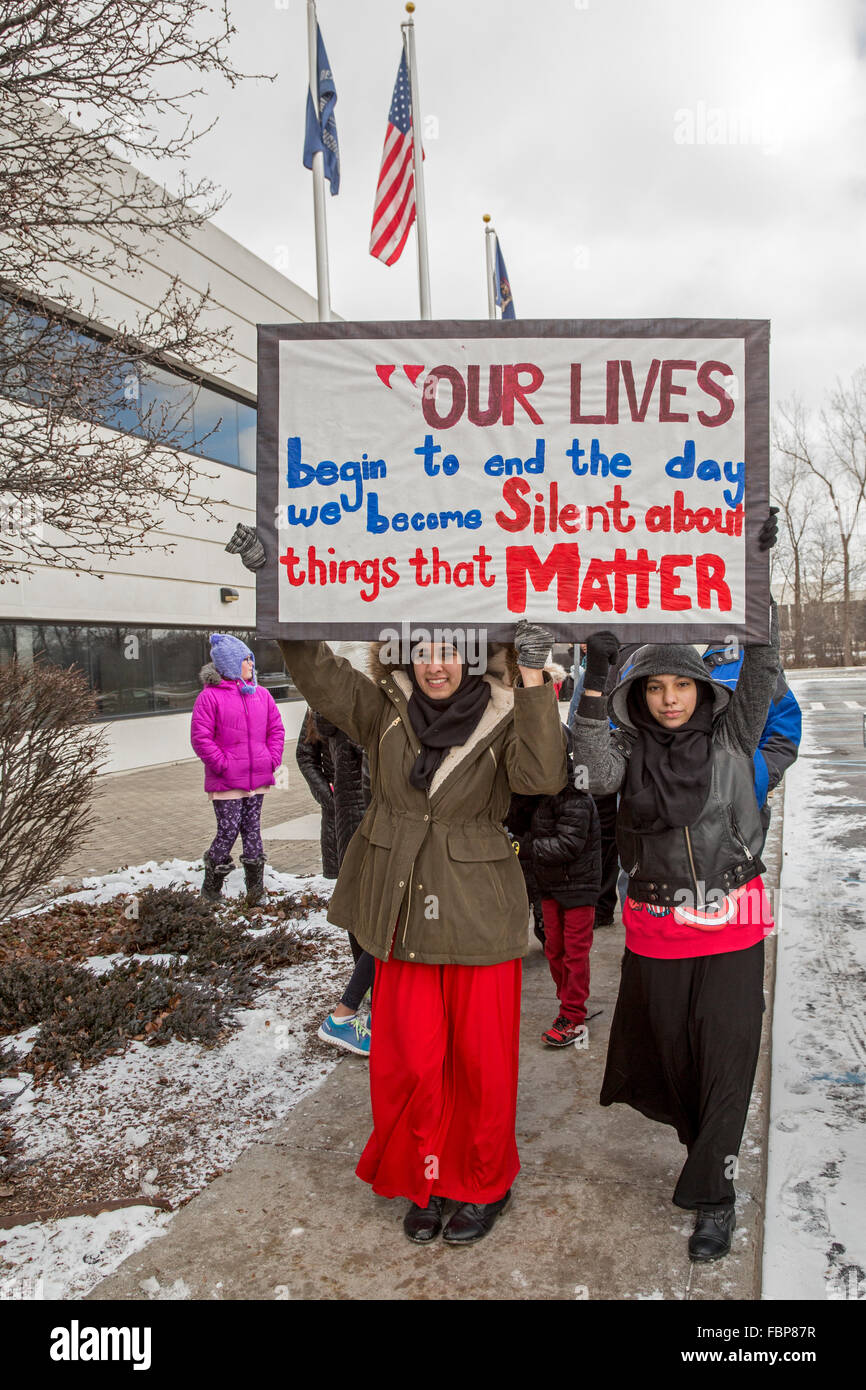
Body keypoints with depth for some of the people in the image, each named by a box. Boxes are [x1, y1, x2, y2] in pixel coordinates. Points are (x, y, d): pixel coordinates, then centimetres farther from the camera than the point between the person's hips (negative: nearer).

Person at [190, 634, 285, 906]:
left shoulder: (261, 694, 10)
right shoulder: (210, 696, -8)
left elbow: (276, 728, 16)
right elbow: (200, 737, -10)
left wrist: (272, 759, 4)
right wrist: (221, 764, -13)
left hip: (257, 779, 5)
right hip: (226, 782, -5)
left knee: (252, 830, 11)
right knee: (228, 831, -3)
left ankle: (256, 890, 20)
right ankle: (211, 890, 16)